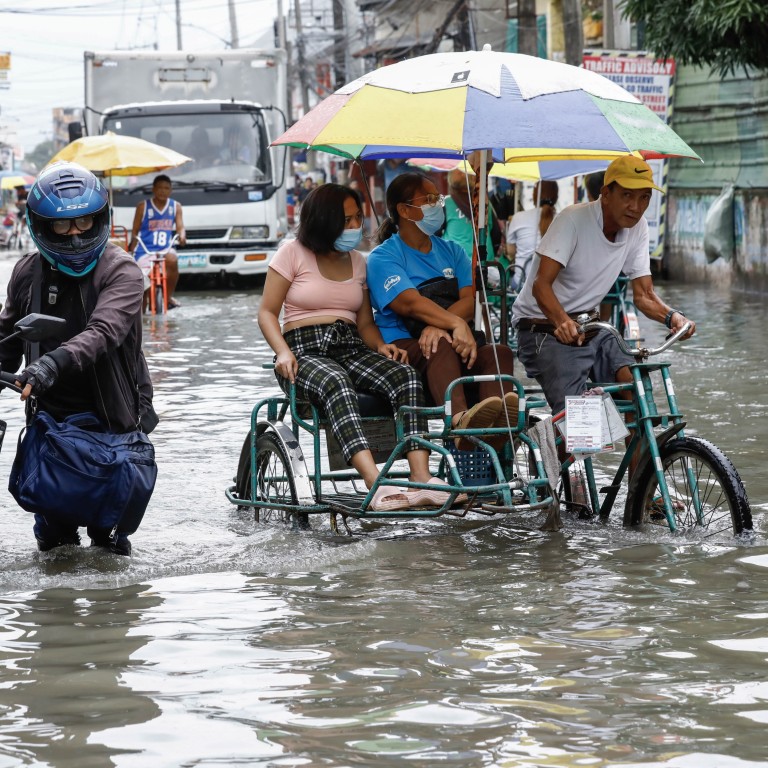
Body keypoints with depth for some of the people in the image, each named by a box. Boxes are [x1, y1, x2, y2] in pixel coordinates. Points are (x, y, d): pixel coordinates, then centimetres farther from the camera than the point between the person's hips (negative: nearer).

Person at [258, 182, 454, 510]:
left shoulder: (357, 262, 21)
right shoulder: (293, 253, 6)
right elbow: (267, 312, 2)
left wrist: (381, 346, -4)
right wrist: (283, 352, -16)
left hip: (351, 348, 5)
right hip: (306, 350, -5)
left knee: (405, 376, -27)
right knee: (337, 384, -41)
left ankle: (421, 477, -41)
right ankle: (377, 486, -56)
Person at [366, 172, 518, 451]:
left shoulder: (451, 251, 22)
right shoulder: (383, 257, 3)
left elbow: (470, 299, 4)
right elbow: (410, 303, -16)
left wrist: (438, 326, -19)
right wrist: (457, 324, -33)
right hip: (402, 344, -5)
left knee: (499, 352, -25)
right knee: (442, 347, -38)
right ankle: (460, 419, -67)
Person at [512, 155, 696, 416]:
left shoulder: (637, 228, 0)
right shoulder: (573, 220, -20)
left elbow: (643, 295, 2)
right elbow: (541, 285, -27)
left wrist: (671, 316, -21)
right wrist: (563, 323, -47)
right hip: (544, 328, -6)